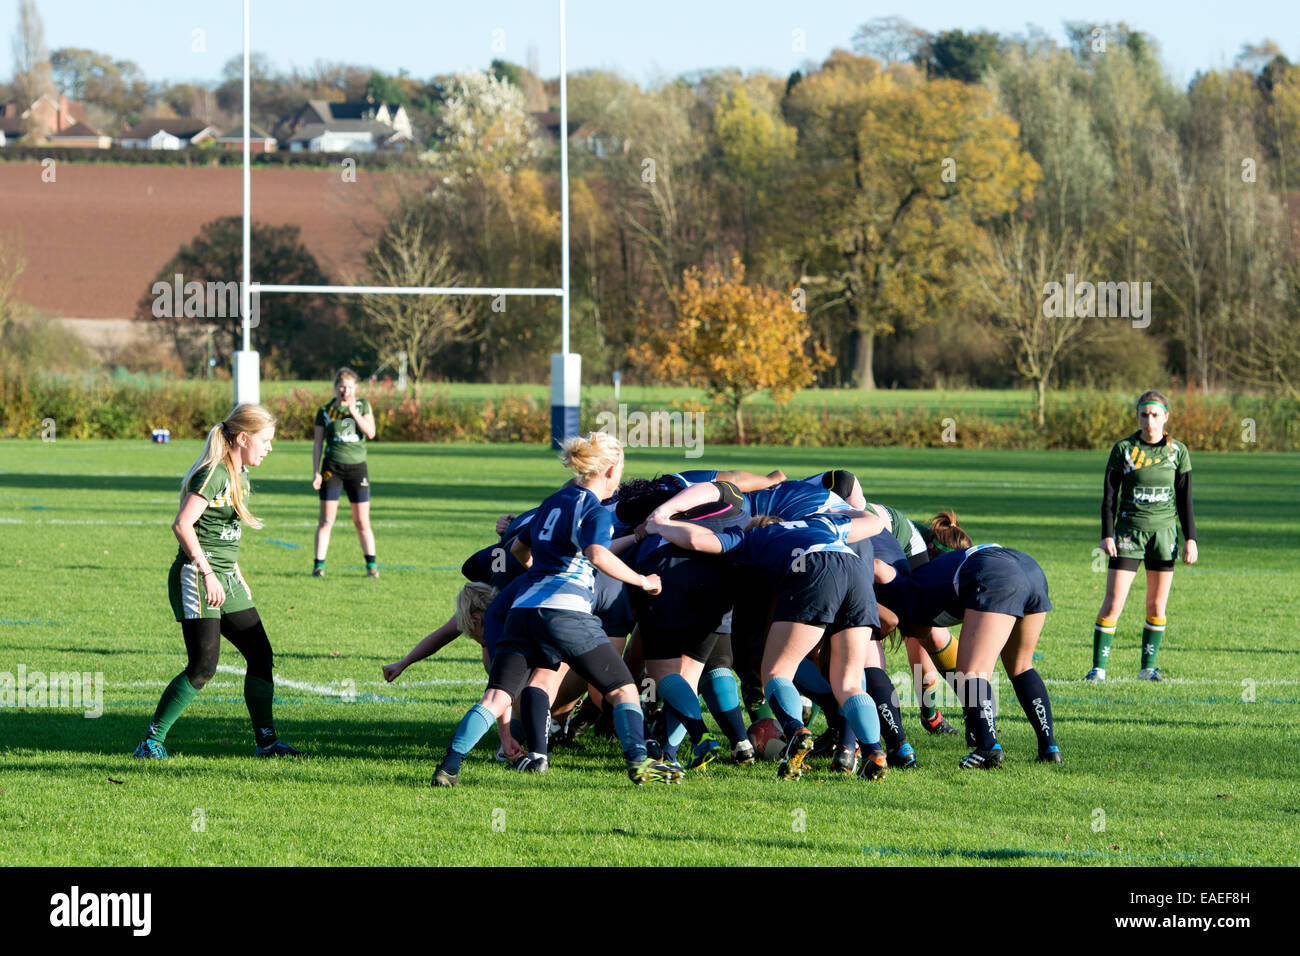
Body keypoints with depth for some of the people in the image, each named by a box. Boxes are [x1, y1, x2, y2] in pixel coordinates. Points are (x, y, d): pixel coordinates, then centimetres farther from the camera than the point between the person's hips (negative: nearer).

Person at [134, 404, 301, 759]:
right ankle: (152, 741, -6)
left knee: (260, 655, 5)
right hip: (196, 579, -9)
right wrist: (207, 574, -24)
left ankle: (266, 740, 11)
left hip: (226, 580, 9)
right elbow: (182, 525, -22)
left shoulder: (239, 477, 15)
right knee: (203, 666, -14)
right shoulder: (214, 474, -15)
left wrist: (237, 577, 24)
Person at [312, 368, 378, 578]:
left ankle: (371, 565, 10)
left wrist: (354, 412, -15)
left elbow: (370, 433, -7)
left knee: (362, 522, 3)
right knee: (326, 521, -4)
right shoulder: (325, 411, 3)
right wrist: (316, 472, -2)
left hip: (357, 468, 1)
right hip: (332, 468, -1)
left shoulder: (363, 406, 6)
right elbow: (318, 443, 5)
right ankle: (319, 566, -1)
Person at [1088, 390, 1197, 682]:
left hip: (1165, 534, 2)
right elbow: (1109, 496, 1)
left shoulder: (1177, 451, 4)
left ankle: (1148, 667, 15)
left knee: (1157, 606, 4)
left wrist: (1190, 539, 2)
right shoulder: (1123, 449, -2)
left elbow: (1185, 499, 7)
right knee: (1113, 603, -7)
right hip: (1129, 532, -2)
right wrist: (1107, 535, -7)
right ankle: (1098, 667, -3)